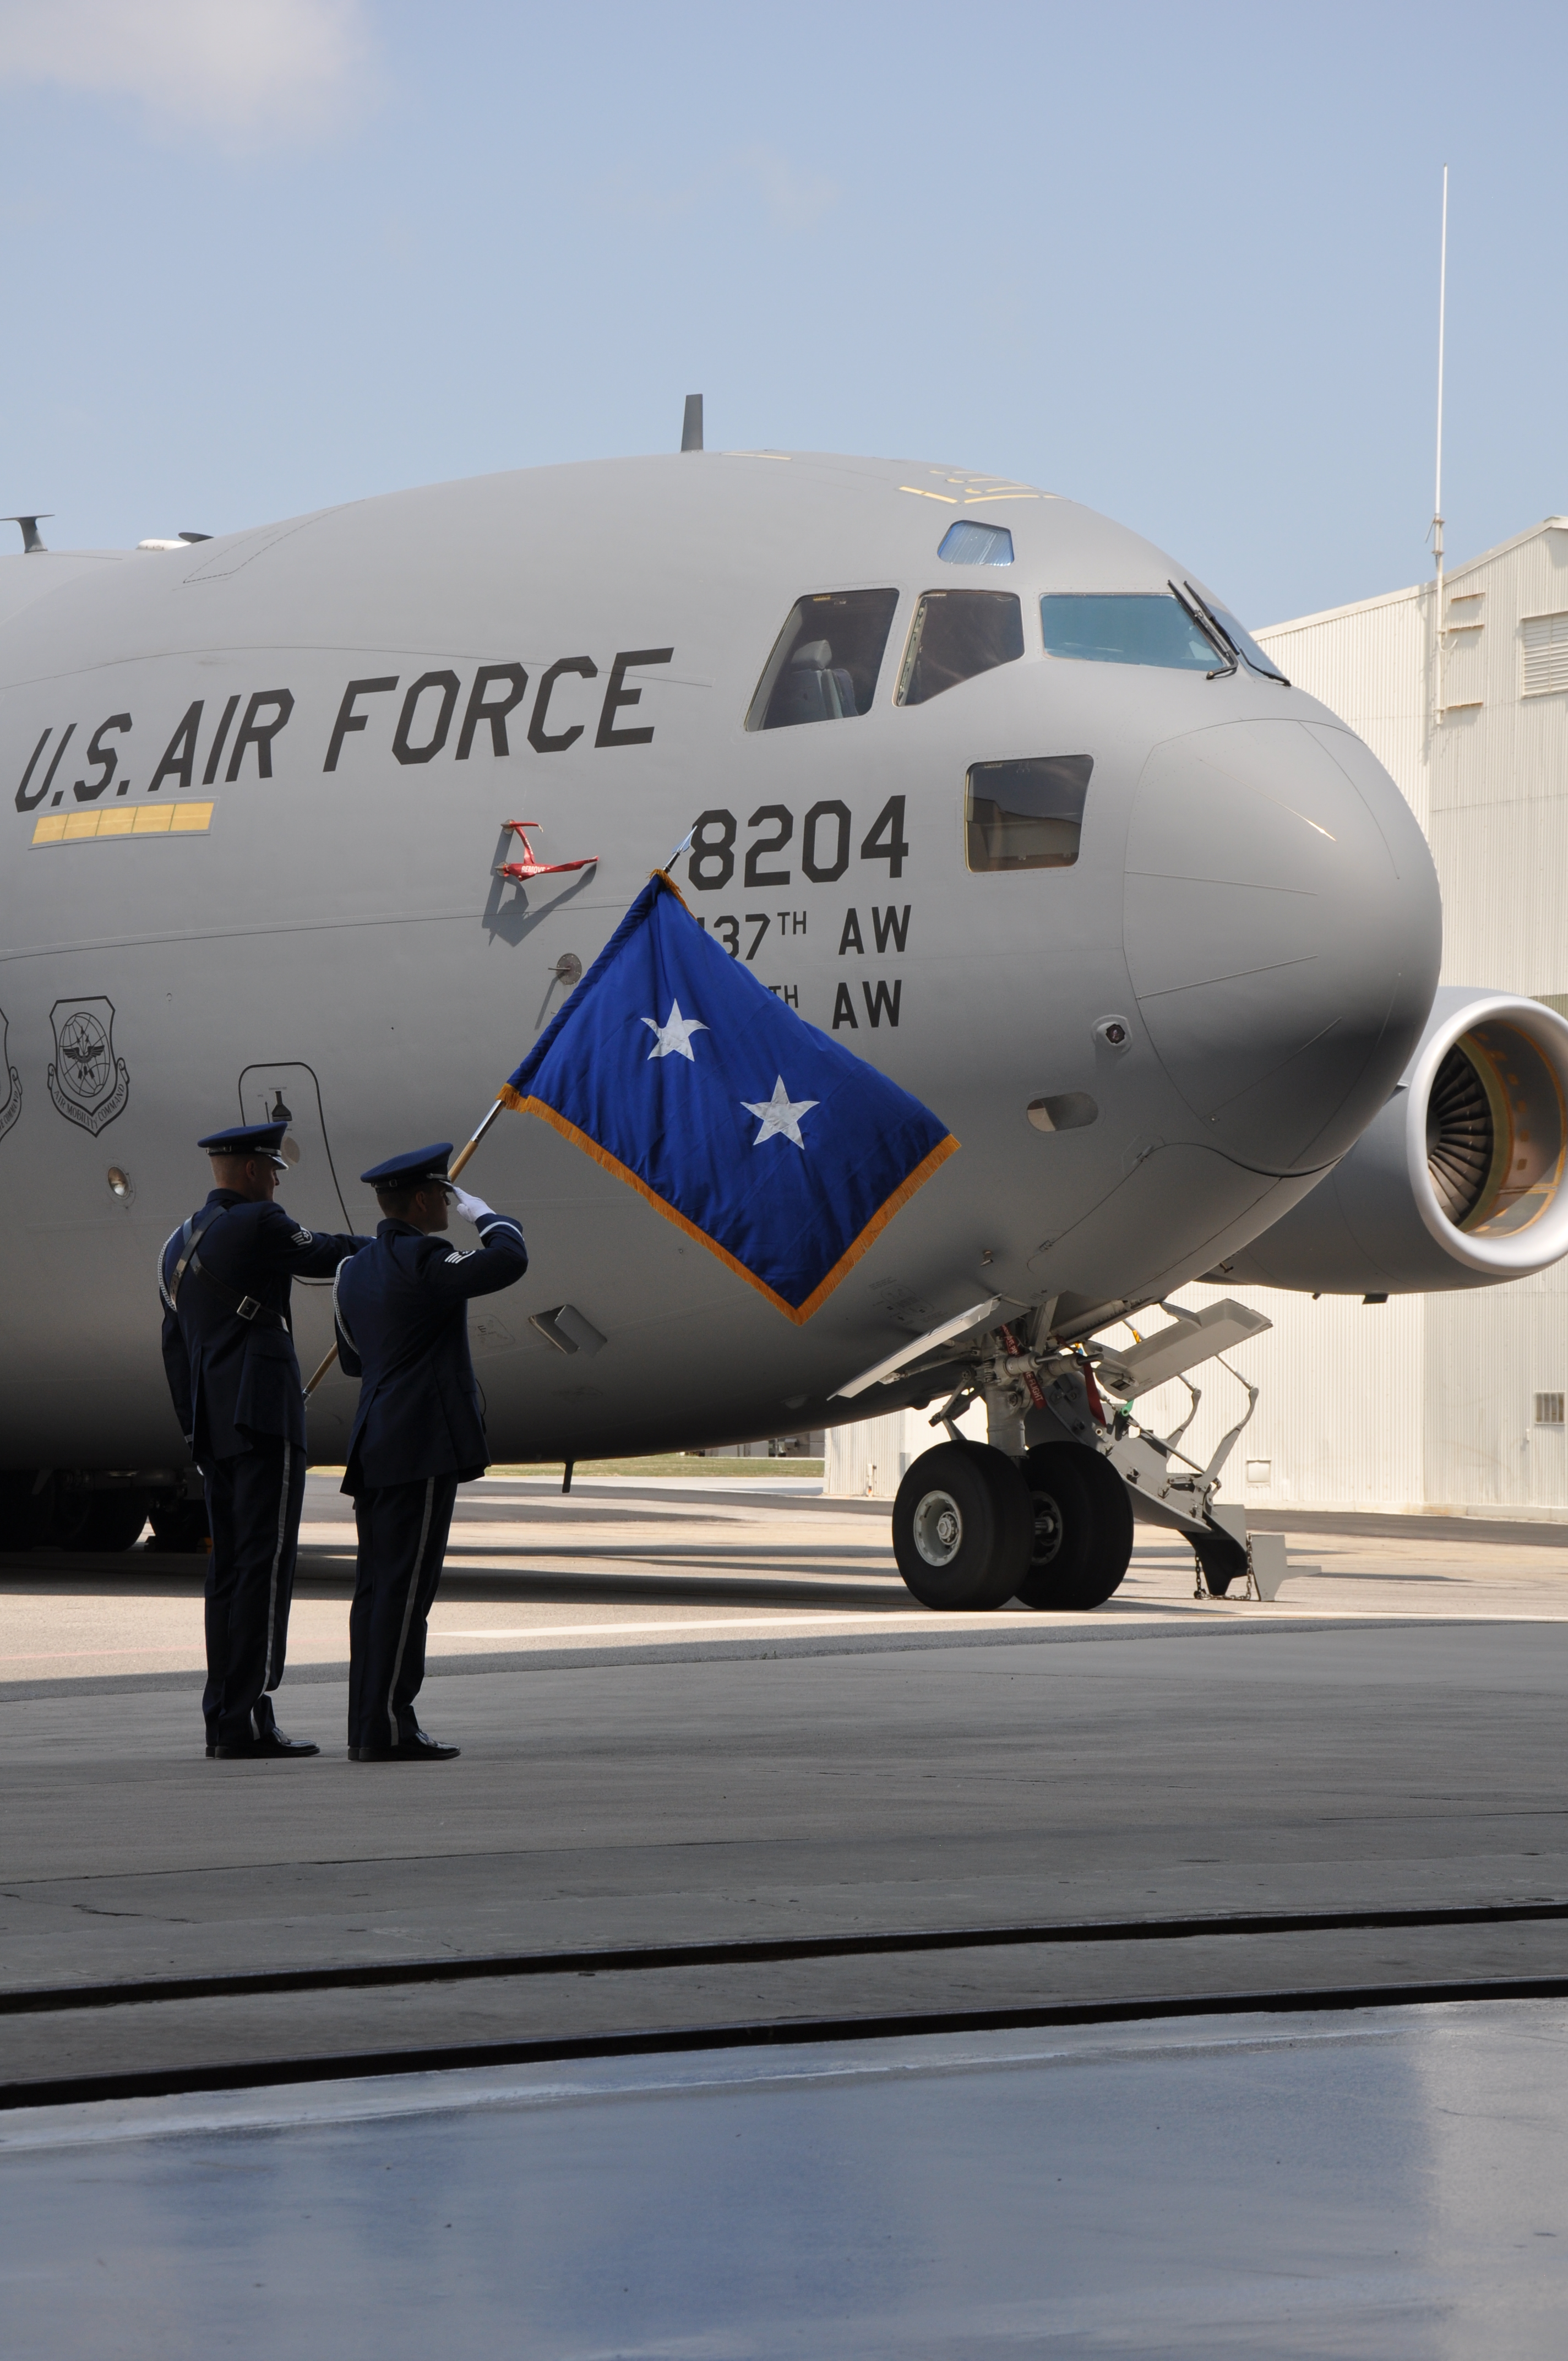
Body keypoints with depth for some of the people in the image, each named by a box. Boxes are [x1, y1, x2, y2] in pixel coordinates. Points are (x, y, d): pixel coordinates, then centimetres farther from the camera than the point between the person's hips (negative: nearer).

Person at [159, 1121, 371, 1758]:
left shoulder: (178, 1245, 17)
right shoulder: (257, 1226, -9)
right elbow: (322, 1256, 2)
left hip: (215, 1430, 9)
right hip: (264, 1418, -9)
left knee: (229, 1569, 10)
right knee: (266, 1566, -9)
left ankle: (221, 1719, 9)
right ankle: (247, 1719, -14)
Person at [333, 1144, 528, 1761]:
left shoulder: (354, 1271, 16)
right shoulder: (423, 1262, -12)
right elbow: (509, 1260, -18)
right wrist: (481, 1213, 0)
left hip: (372, 1447, 9)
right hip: (423, 1447, -9)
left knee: (376, 1586, 8)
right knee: (406, 1585, -9)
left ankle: (367, 1728, 8)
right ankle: (388, 1727, -11)